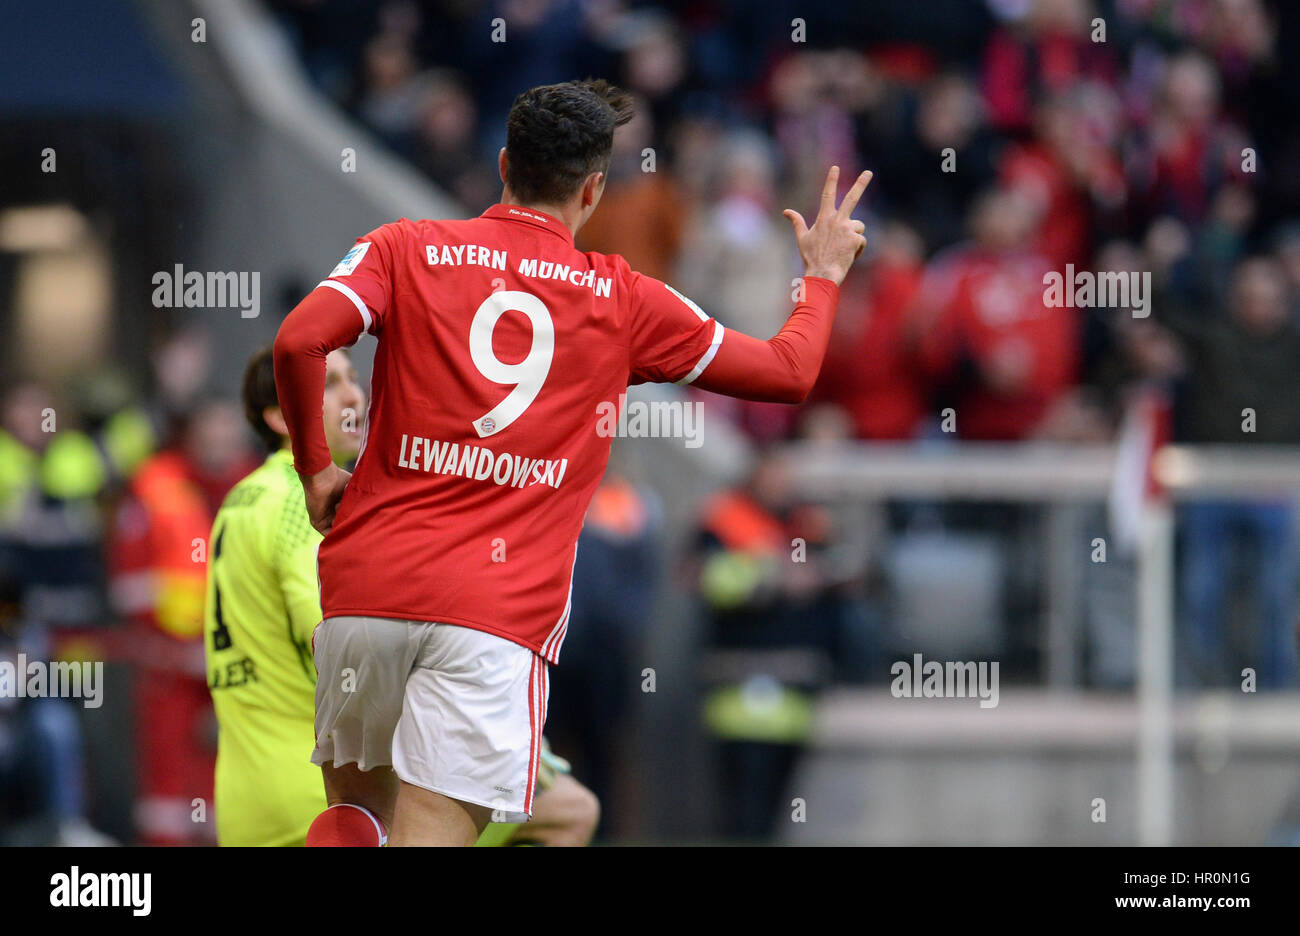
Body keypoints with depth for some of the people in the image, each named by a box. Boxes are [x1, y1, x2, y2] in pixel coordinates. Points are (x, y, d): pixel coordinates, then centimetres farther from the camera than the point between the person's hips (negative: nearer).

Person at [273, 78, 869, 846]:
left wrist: (315, 467, 7)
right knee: (431, 835, -8)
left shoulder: (404, 249, 9)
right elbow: (790, 373, 19)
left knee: (356, 816, 22)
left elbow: (300, 341, -8)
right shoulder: (624, 301, 10)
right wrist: (824, 275, 37)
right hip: (500, 608, -2)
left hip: (365, 581, 2)